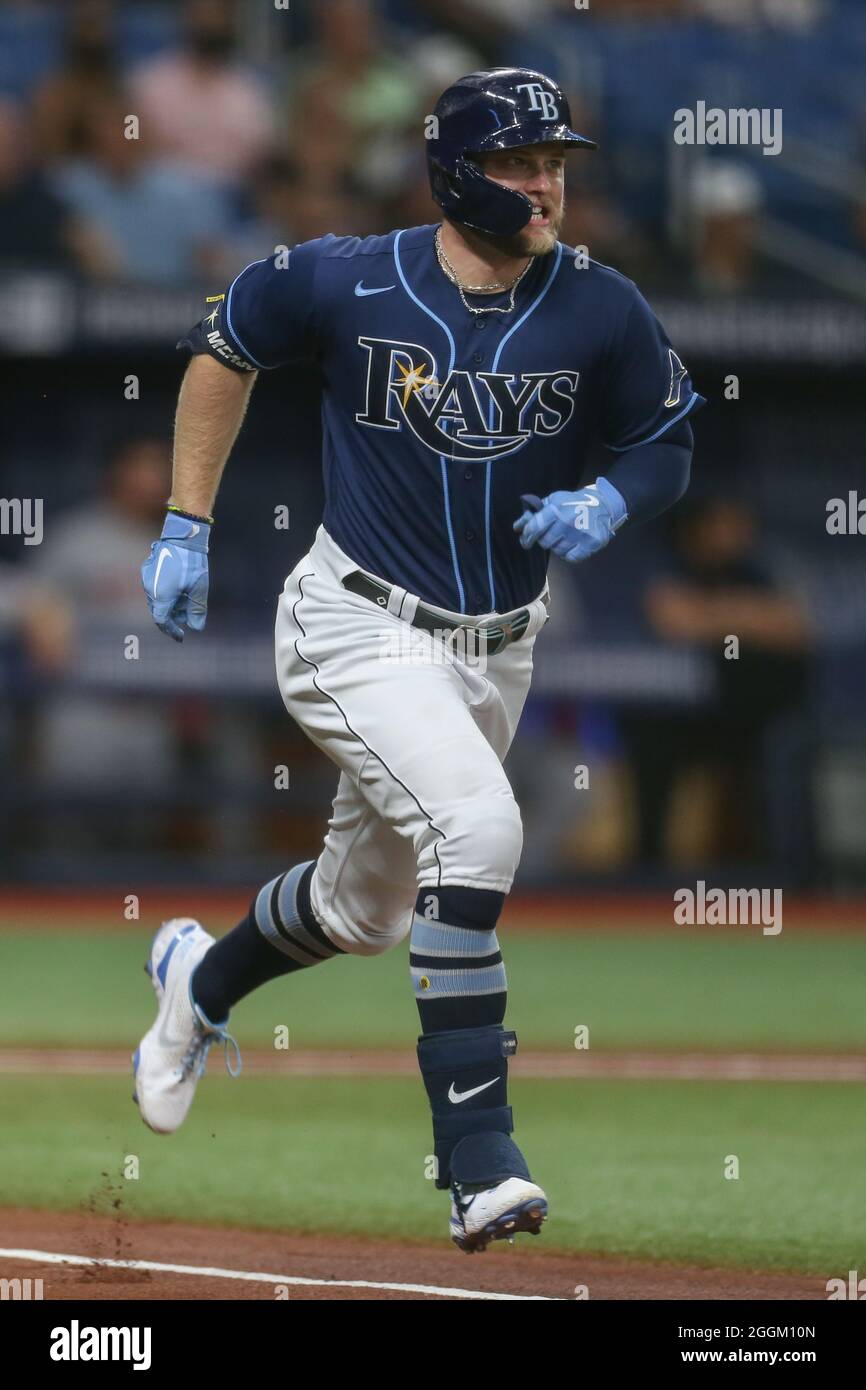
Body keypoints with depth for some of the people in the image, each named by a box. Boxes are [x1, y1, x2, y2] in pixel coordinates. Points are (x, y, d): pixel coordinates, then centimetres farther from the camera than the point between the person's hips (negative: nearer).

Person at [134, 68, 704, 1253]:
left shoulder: (602, 313, -8)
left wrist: (609, 503, -17)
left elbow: (668, 447, 6)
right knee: (478, 824, -29)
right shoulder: (347, 284, -13)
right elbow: (227, 348, 5)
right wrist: (185, 528, 5)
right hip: (358, 625, -5)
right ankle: (478, 1161, -27)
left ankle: (202, 977, 53)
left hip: (497, 648, 5)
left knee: (370, 912, 18)